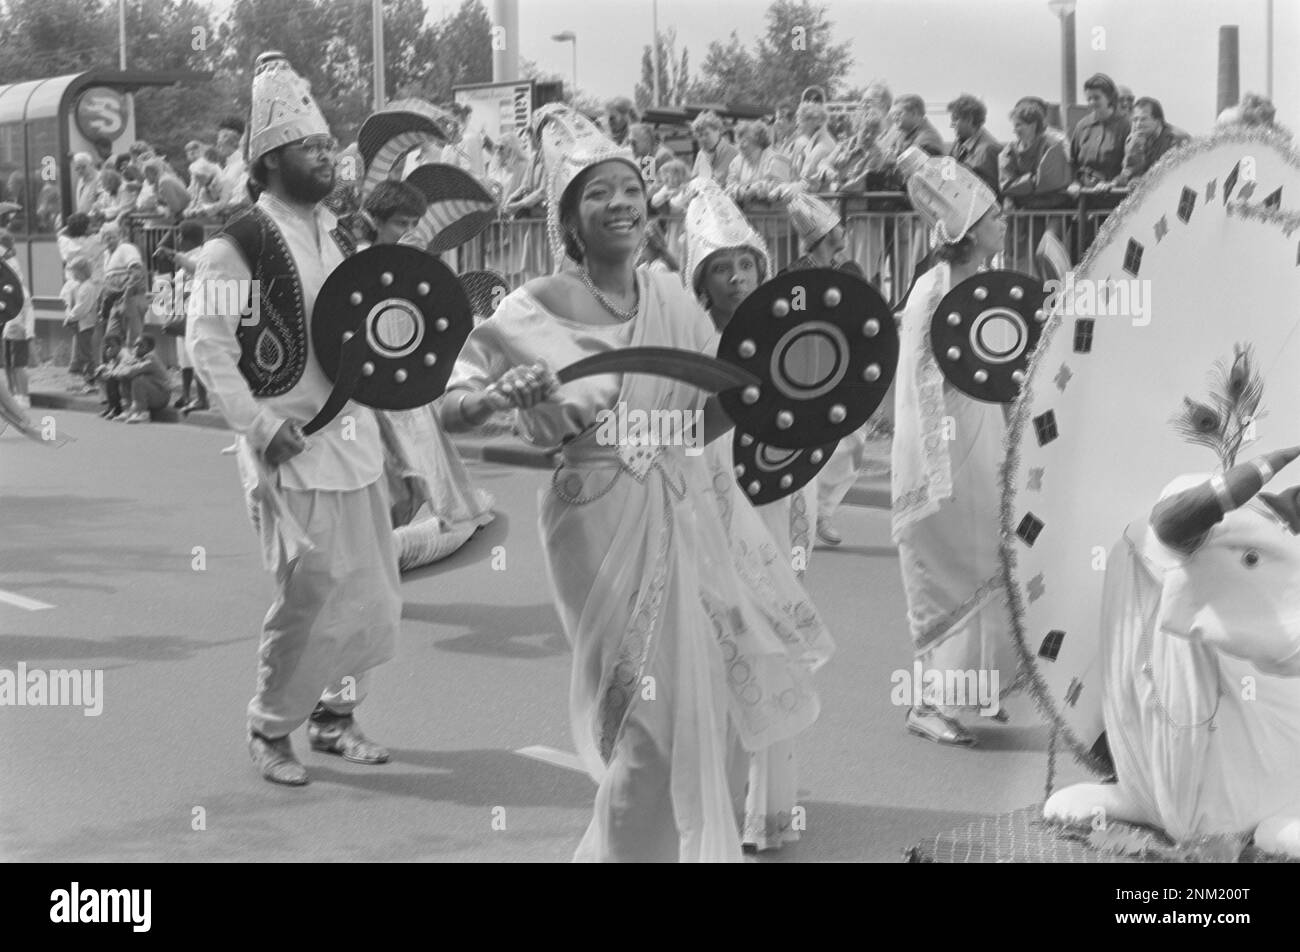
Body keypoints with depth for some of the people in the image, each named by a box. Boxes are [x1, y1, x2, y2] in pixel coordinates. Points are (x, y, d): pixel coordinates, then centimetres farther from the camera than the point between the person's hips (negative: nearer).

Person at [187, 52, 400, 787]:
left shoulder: (335, 236, 13)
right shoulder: (240, 246, -11)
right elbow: (207, 346, -14)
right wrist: (259, 425, -19)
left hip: (354, 437, 7)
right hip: (292, 450, -7)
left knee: (376, 597, 10)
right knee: (314, 600, -6)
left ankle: (336, 713, 28)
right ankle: (271, 730, 13)